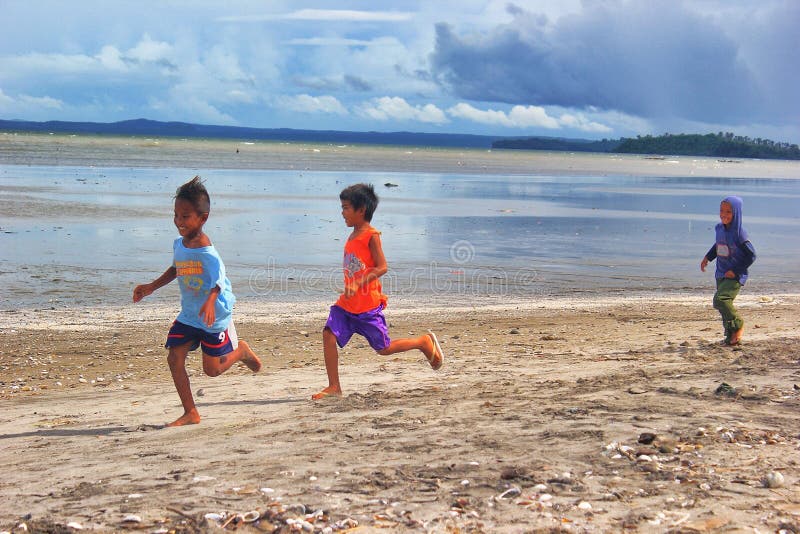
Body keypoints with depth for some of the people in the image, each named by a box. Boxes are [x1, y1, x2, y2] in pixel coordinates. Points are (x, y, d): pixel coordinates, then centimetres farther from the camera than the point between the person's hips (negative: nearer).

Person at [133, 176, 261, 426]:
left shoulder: (206, 251, -23)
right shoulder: (179, 245, 2)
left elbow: (218, 281, -32)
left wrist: (210, 303, -50)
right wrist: (151, 287, 19)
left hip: (215, 317, -7)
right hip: (188, 316, 7)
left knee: (212, 369, 2)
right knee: (174, 358, -5)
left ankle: (242, 350, 33)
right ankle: (190, 413, 6)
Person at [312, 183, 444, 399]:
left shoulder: (371, 236, -12)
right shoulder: (352, 237, 13)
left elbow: (382, 267, -20)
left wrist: (358, 283, -29)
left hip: (368, 306, -7)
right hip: (347, 303, 7)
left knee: (384, 348, 2)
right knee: (329, 334, -11)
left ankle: (424, 341, 25)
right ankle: (334, 387, -6)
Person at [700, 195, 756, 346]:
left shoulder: (739, 233, -17)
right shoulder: (719, 228, 4)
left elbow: (751, 255, -15)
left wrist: (735, 271, -16)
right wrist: (707, 257, 16)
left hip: (735, 276, -7)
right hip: (721, 275, 7)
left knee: (720, 299, -23)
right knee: (725, 305, 9)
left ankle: (738, 325, -2)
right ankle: (731, 336, 20)